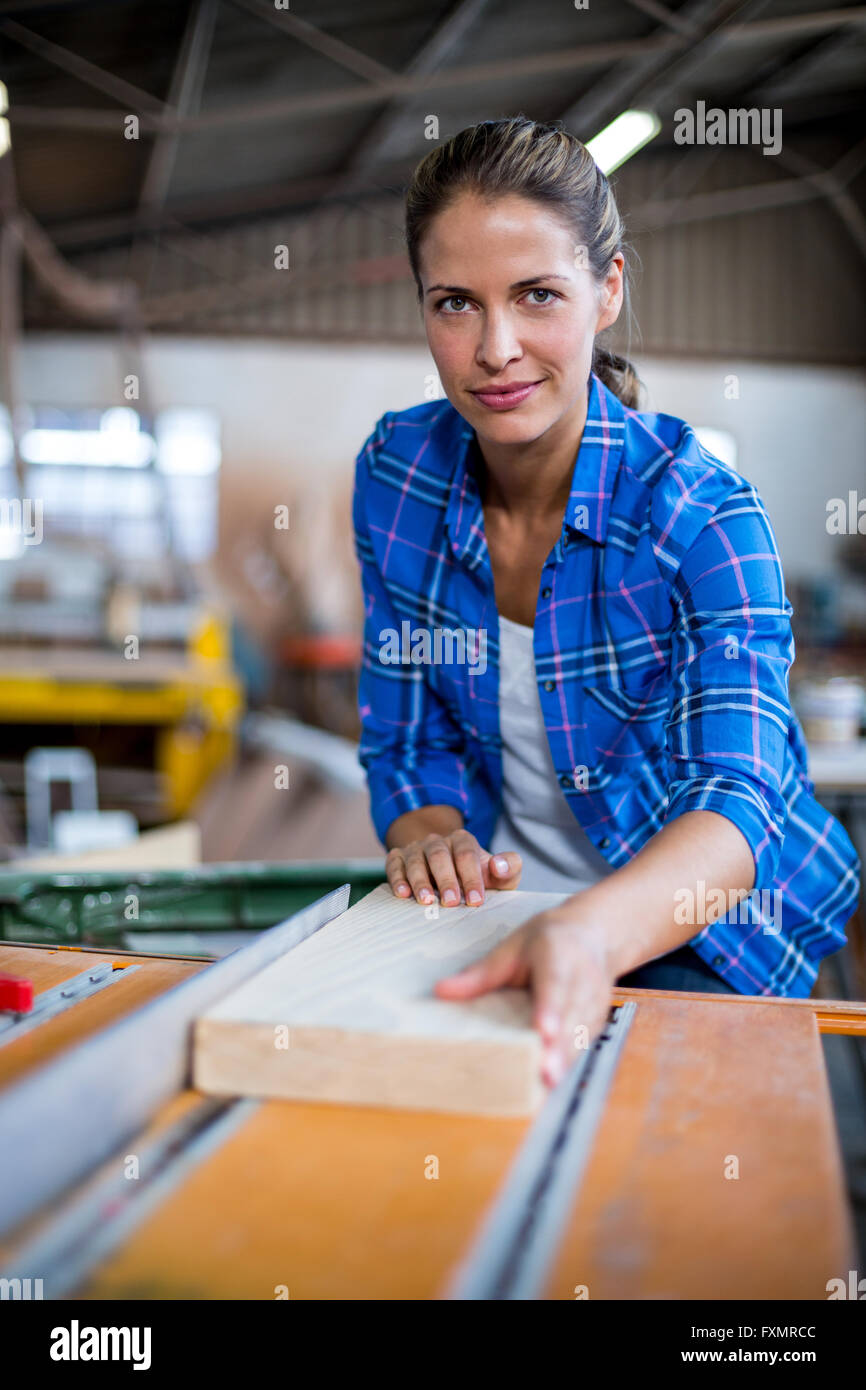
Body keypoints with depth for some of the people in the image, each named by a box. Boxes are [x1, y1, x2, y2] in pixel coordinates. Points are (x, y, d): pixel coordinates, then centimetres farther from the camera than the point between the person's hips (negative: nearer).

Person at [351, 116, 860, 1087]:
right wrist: (430, 836, -22)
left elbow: (735, 798, -32)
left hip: (687, 933, -2)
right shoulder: (395, 472, -7)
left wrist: (593, 931, -53)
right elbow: (405, 735, 0)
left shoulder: (702, 514, -19)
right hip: (500, 918, 3)